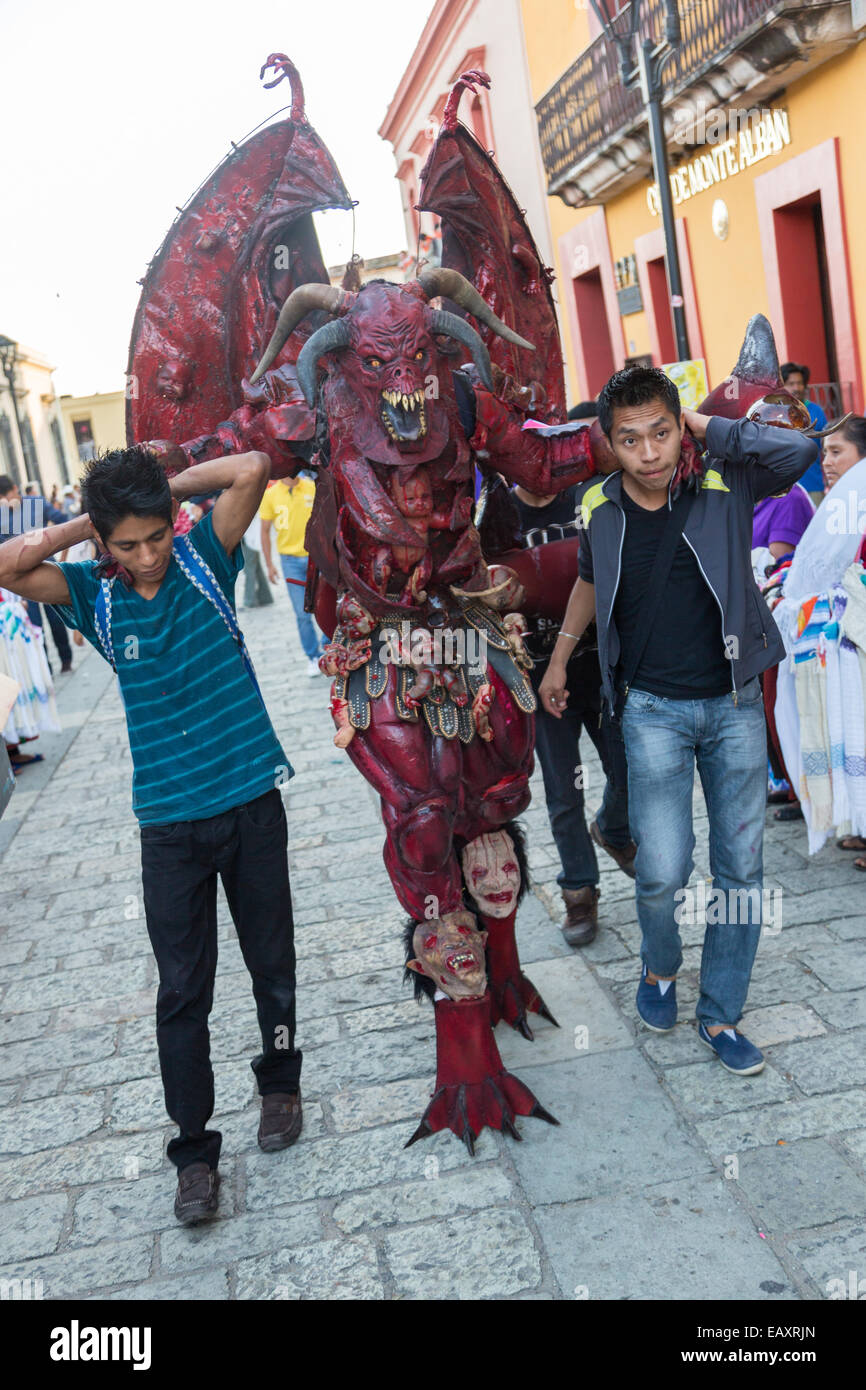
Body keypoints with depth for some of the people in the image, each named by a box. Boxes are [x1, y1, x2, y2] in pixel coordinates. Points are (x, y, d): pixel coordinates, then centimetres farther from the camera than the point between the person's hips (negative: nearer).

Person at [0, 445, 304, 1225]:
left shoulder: (205, 557, -5)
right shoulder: (95, 594, -3)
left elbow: (254, 468, -15)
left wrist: (171, 488, -6)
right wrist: (84, 528, -9)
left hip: (251, 802, 0)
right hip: (169, 822, 0)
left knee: (273, 963, 16)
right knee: (182, 992, 5)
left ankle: (280, 1081, 41)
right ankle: (194, 1151, 19)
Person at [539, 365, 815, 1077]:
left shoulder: (724, 484, -9)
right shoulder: (600, 508, -4)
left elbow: (799, 450, -28)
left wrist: (710, 428, -19)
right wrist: (558, 660, 24)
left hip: (736, 704, 0)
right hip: (654, 709, 0)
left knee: (741, 867, 7)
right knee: (663, 872, -6)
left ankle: (721, 1014, 25)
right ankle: (661, 967, 28)